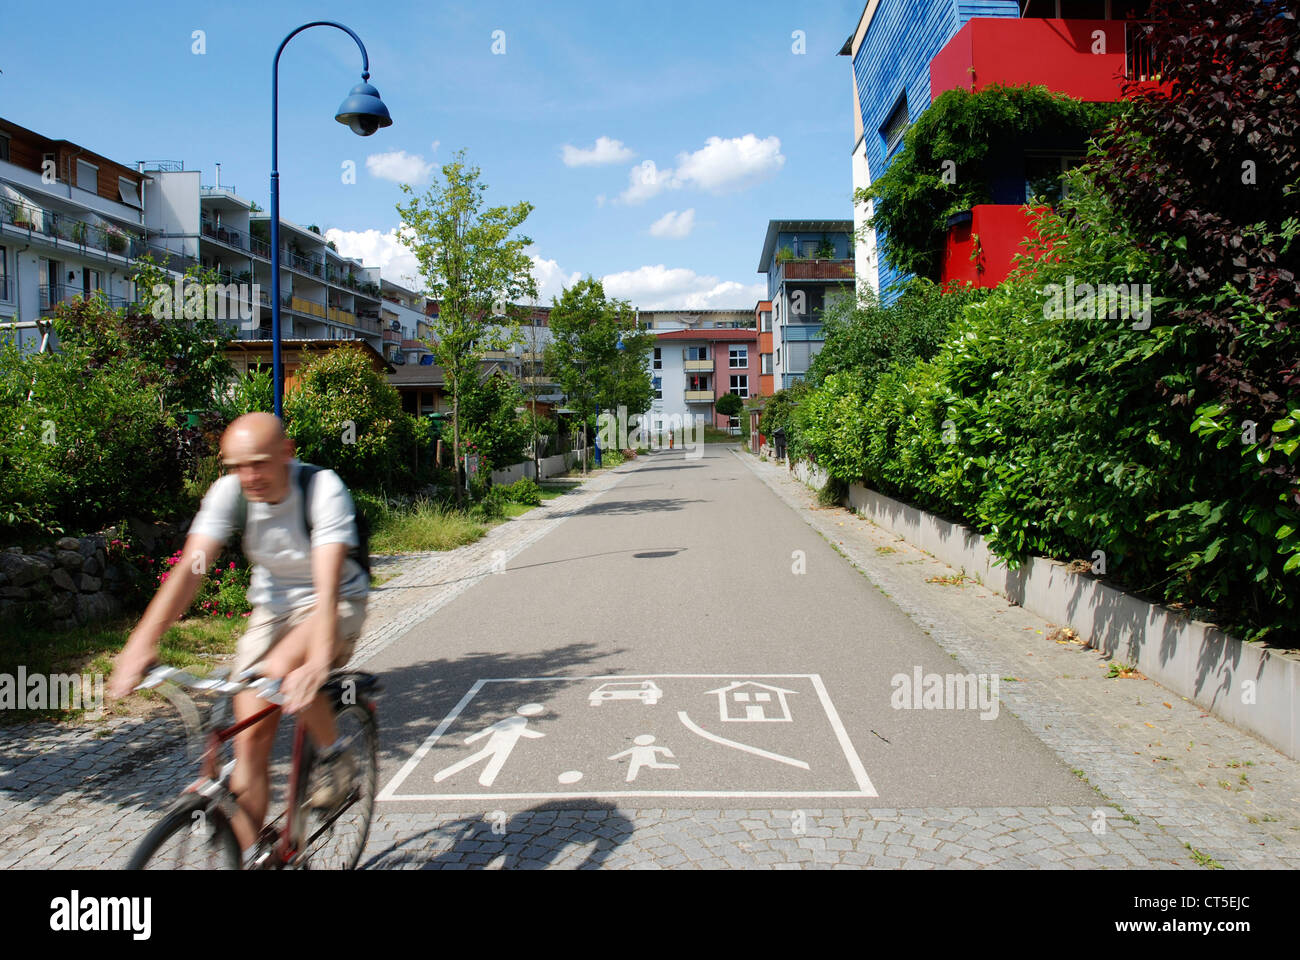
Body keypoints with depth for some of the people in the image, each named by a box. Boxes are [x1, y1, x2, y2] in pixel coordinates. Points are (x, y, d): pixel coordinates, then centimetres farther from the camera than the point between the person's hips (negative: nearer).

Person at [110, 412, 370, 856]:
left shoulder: (324, 490, -28)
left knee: (283, 669, -34)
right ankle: (247, 855, 14)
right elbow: (190, 566, -25)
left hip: (337, 604, -4)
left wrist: (319, 660, -54)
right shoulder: (229, 492, -16)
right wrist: (142, 643, -38)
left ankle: (335, 757, -7)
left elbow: (328, 586, -39)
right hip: (271, 606, 4)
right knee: (250, 738, -2)